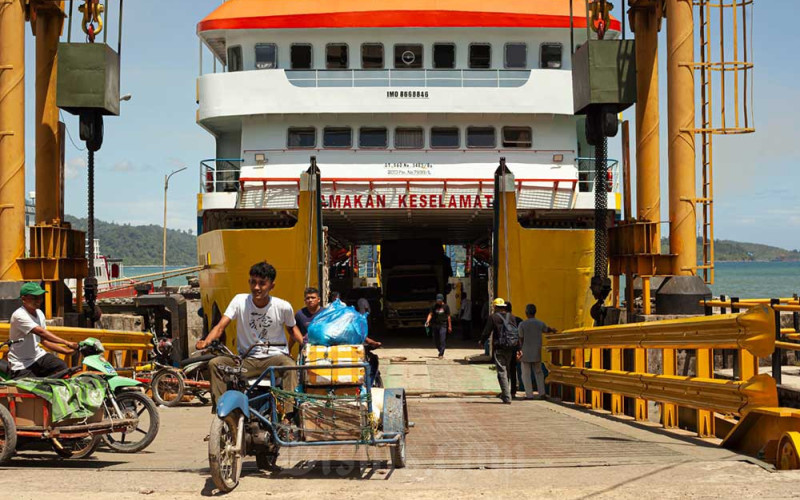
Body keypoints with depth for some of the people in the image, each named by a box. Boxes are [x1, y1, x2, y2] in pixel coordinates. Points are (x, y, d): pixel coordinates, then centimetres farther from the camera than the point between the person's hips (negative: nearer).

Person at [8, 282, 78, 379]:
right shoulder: (19, 316, -19)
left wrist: (66, 350, -1)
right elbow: (42, 332, -30)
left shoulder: (39, 313, 8)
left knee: (63, 367, -13)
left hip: (38, 356, 7)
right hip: (22, 365, -7)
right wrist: (67, 343, -36)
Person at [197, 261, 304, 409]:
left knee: (289, 366, -36)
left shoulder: (283, 307, -6)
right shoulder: (240, 301, -5)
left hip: (274, 358, -2)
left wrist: (305, 343, -7)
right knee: (214, 363, -22)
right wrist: (205, 342, -32)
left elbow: (291, 328, 14)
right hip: (246, 360, 2)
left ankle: (290, 411, -35)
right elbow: (220, 326, -12)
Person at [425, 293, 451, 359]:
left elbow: (448, 317, 3)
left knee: (442, 340, -11)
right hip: (435, 325, 3)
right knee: (436, 340, 8)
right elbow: (430, 314, 1)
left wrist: (449, 326, 2)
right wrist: (427, 321, -16)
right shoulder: (434, 306, 5)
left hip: (443, 325, -3)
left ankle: (441, 354, -9)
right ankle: (440, 351, 29)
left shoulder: (446, 306, 1)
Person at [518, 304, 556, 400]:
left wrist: (520, 350, 9)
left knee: (526, 374, 4)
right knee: (538, 373, 15)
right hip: (537, 353, 3)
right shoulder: (540, 324, -1)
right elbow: (547, 330, 21)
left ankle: (529, 394, 1)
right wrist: (553, 330, 44)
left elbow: (521, 339, -6)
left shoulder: (522, 324, -10)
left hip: (526, 353, -3)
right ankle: (542, 393, 9)